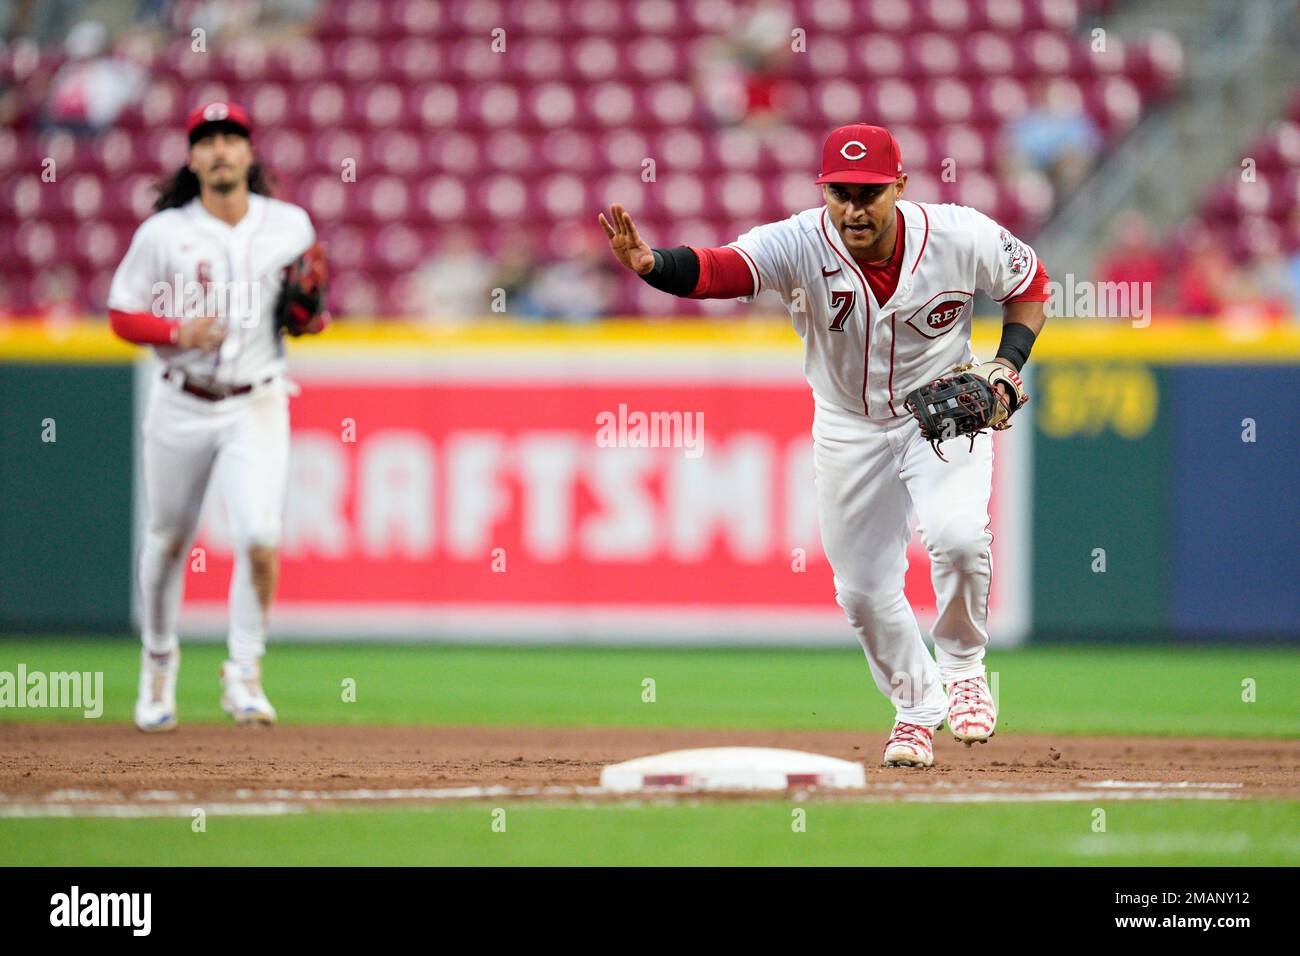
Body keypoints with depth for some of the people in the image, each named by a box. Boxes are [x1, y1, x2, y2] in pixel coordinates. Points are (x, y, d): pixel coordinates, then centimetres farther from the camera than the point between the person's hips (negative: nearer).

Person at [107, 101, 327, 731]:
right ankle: (159, 658, 37)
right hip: (182, 406, 0)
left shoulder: (291, 227, 2)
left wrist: (313, 314, -9)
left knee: (260, 538, -17)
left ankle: (243, 674, -2)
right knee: (167, 540, 12)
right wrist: (178, 331, -18)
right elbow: (122, 315, 0)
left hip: (256, 406, 0)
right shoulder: (163, 233, -4)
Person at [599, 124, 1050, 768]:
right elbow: (718, 270, -44)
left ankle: (962, 666, 0)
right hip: (849, 428, 2)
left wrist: (1008, 364, -17)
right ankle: (916, 707, 34)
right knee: (863, 590, 6)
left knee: (956, 535, -28)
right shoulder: (800, 245, -26)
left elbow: (1029, 282, -2)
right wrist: (650, 264, -65)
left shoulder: (960, 237, -23)